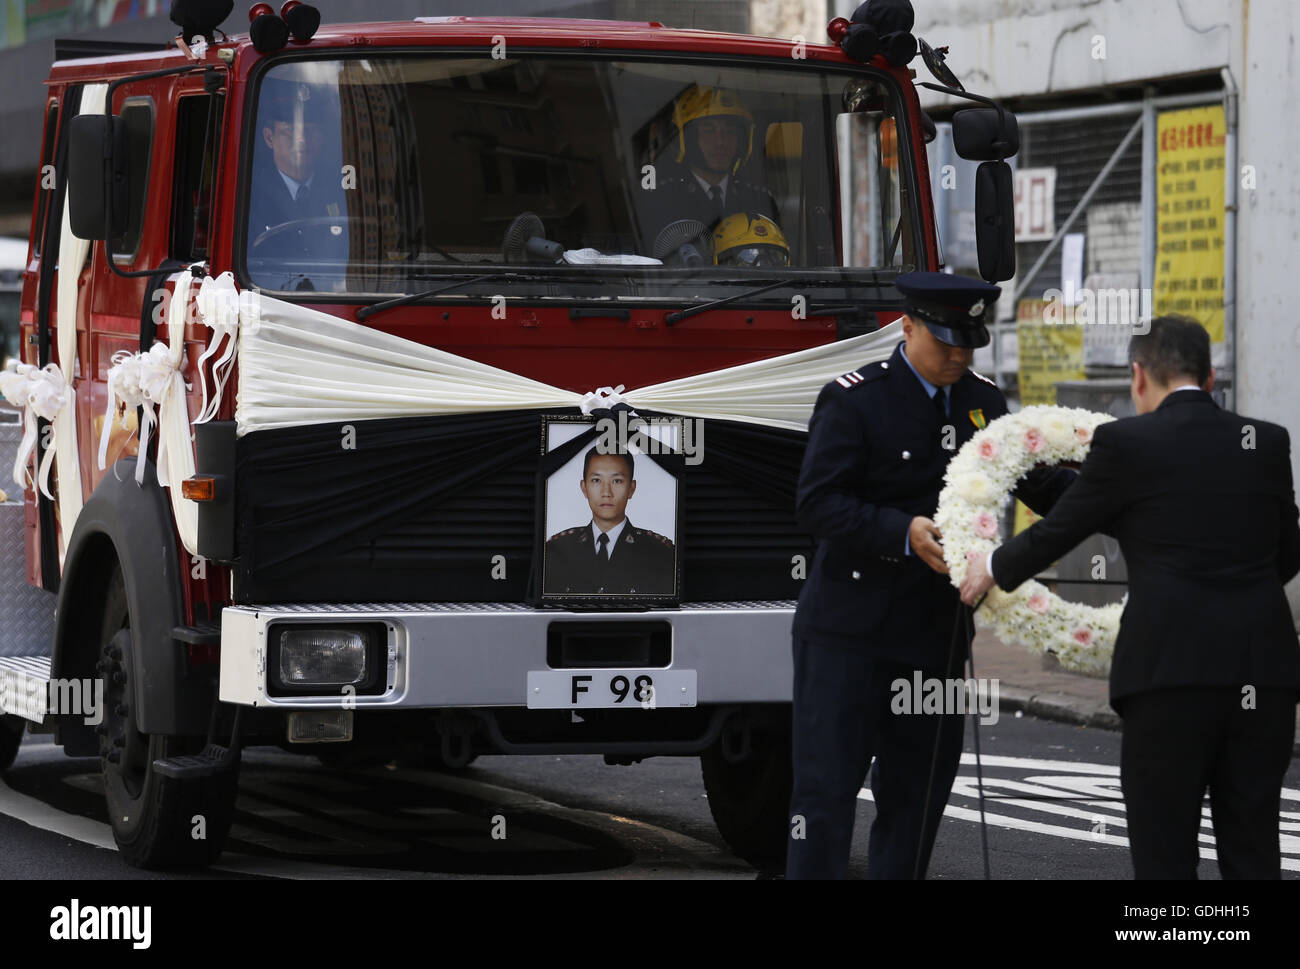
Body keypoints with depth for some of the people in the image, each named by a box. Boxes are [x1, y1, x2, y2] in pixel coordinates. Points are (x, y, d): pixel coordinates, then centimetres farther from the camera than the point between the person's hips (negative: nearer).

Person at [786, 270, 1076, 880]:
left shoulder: (983, 402, 10)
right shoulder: (854, 400, -8)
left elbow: (1036, 482, 9)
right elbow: (817, 502, -15)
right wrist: (903, 532, -26)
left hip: (935, 637, 6)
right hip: (848, 633, -6)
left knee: (917, 792, 10)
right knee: (825, 784, -5)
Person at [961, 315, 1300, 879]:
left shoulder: (1126, 441, -3)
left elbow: (1058, 532, 8)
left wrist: (993, 569, 27)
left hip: (1171, 669, -4)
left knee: (1165, 853, 3)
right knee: (1253, 852, 10)